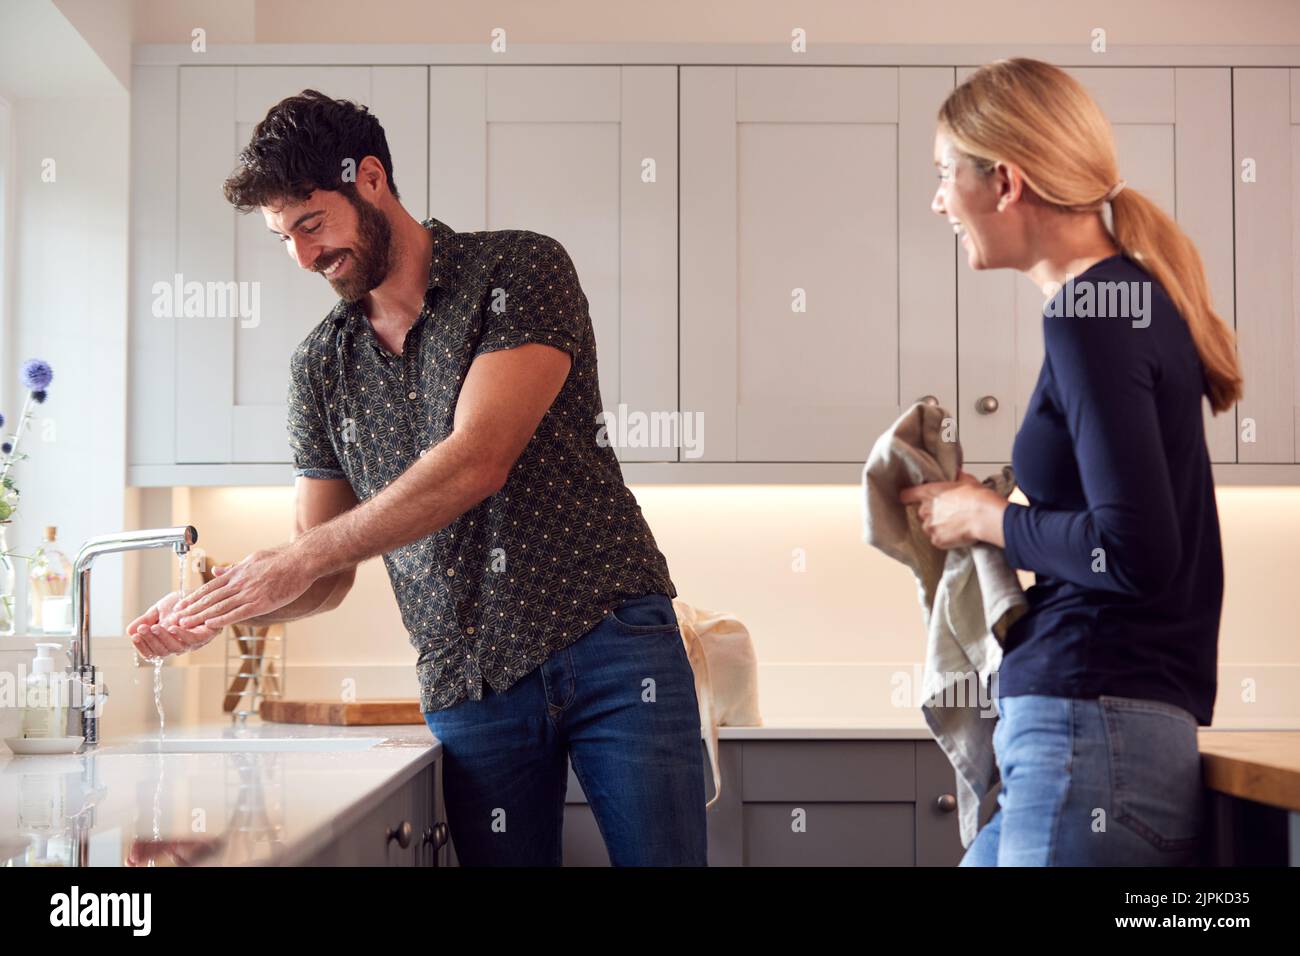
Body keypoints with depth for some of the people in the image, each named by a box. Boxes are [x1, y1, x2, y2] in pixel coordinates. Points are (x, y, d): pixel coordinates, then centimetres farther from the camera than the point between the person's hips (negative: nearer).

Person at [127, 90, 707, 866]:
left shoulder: (521, 270, -4)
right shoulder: (321, 366, 11)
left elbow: (477, 462, -16)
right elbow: (332, 577, 14)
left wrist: (298, 559, -16)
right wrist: (216, 612, -6)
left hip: (610, 640, -3)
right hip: (467, 683, 4)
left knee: (659, 853, -5)